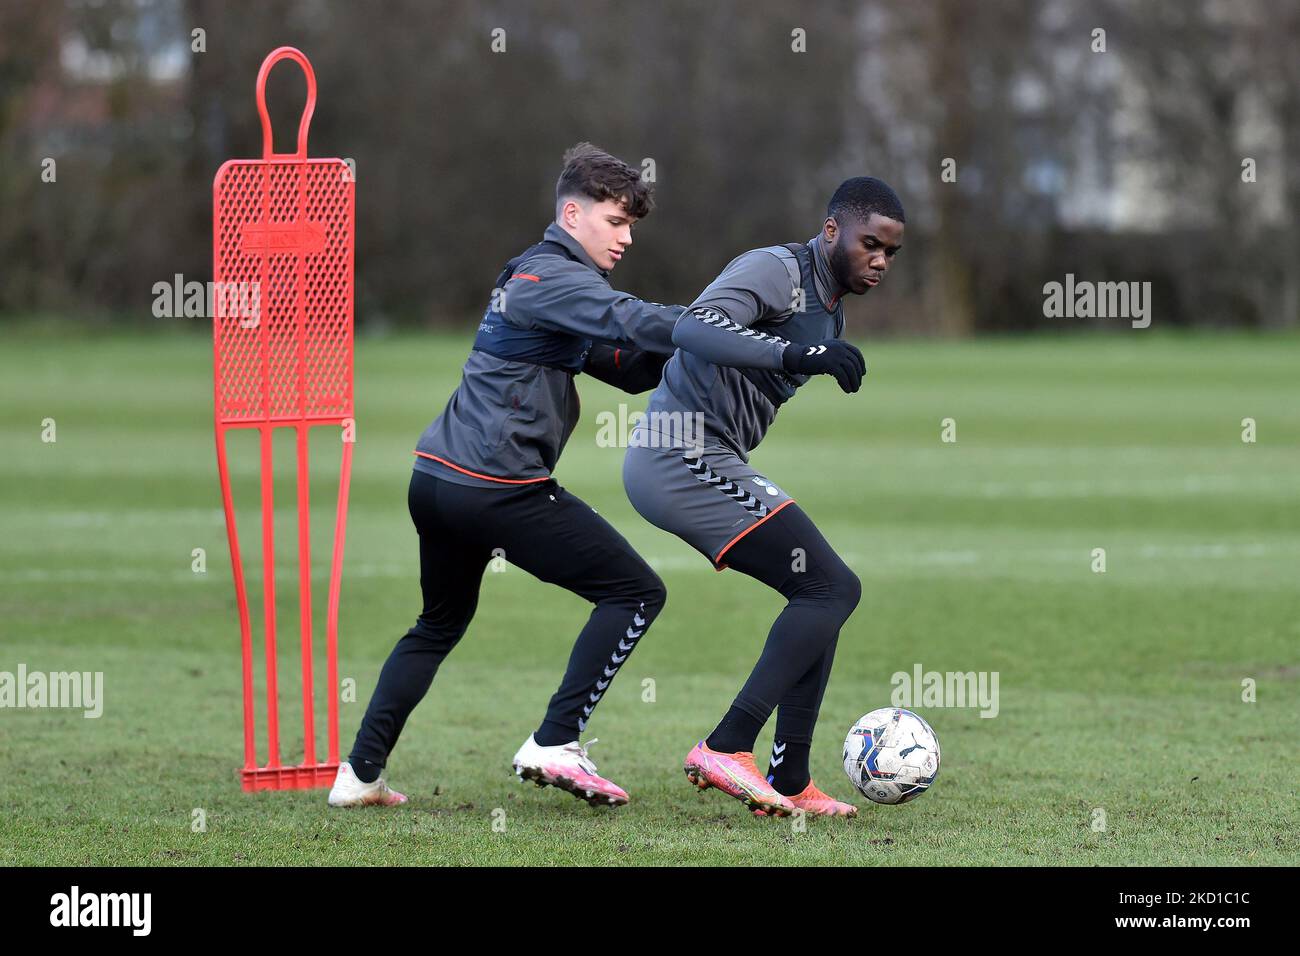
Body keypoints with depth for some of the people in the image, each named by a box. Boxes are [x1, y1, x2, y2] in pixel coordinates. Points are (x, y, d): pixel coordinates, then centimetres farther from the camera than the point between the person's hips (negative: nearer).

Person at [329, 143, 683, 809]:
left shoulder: (531, 277, 22)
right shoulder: (555, 279, -9)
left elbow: (629, 366, 22)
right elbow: (635, 322, -26)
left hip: (437, 480, 10)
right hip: (497, 487, -10)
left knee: (439, 625, 28)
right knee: (635, 592, -3)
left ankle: (359, 773, 25)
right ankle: (554, 746, -6)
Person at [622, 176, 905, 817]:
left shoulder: (828, 312, 19)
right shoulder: (777, 270, -12)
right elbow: (694, 328, -29)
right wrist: (793, 355, -40)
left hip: (705, 464, 10)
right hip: (684, 457, -10)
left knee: (825, 595, 12)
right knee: (832, 589, -14)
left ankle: (789, 783, 11)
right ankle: (727, 748, -17)